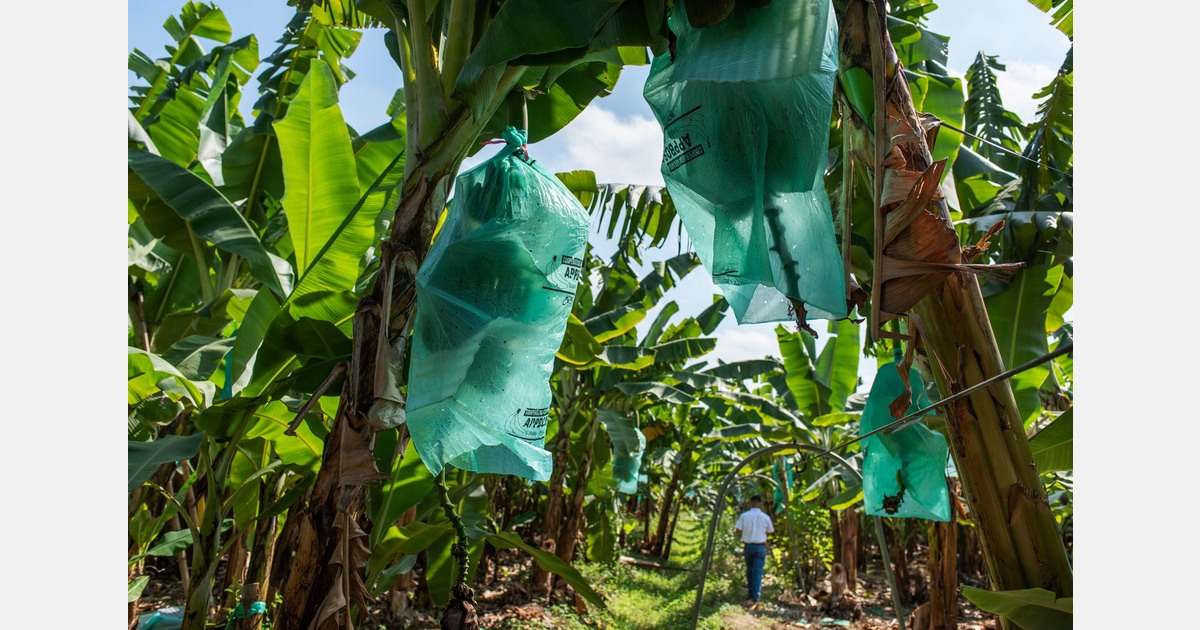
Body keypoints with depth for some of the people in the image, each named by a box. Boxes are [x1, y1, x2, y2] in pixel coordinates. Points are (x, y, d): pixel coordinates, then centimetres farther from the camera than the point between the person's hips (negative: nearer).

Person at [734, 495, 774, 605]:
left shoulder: (744, 515, -7)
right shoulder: (765, 517, -7)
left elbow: (737, 530, -9)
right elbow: (770, 531, 5)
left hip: (748, 546, 1)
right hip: (760, 547, -1)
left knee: (749, 569, 18)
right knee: (757, 571, 0)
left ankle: (751, 593, 26)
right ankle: (755, 597, -6)